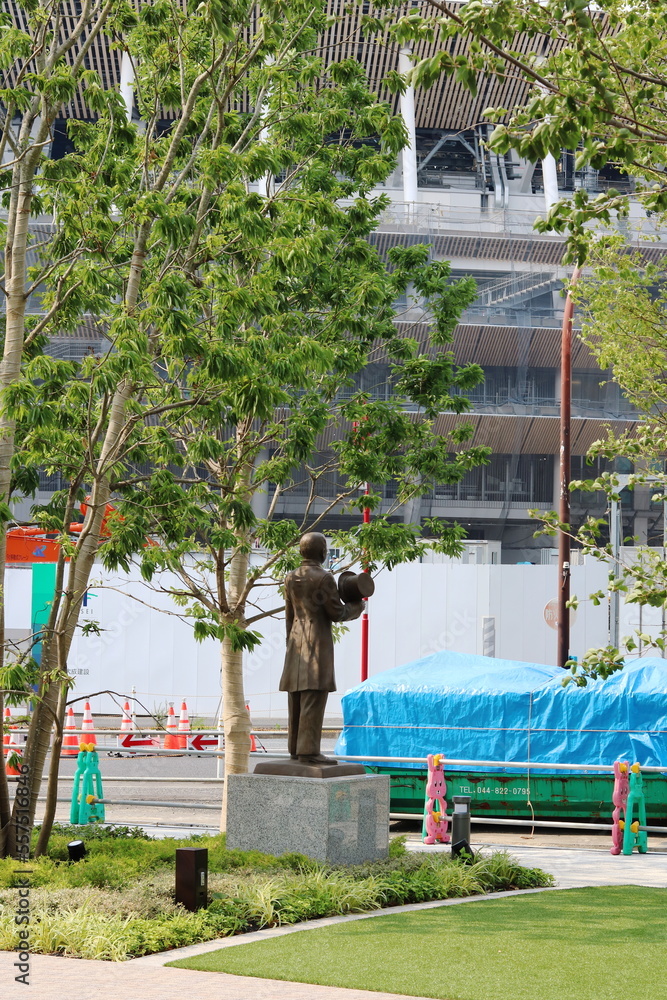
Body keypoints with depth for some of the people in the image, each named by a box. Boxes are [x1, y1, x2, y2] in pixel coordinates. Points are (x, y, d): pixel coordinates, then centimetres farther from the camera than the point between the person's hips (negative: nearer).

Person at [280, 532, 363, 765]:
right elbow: (337, 613, -9)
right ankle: (308, 750, -12)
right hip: (319, 643, -8)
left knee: (296, 700, 9)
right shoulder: (324, 578, -12)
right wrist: (357, 606, 8)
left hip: (297, 643, 8)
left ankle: (295, 747, 13)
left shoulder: (291, 578, 10)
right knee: (314, 699, -9)